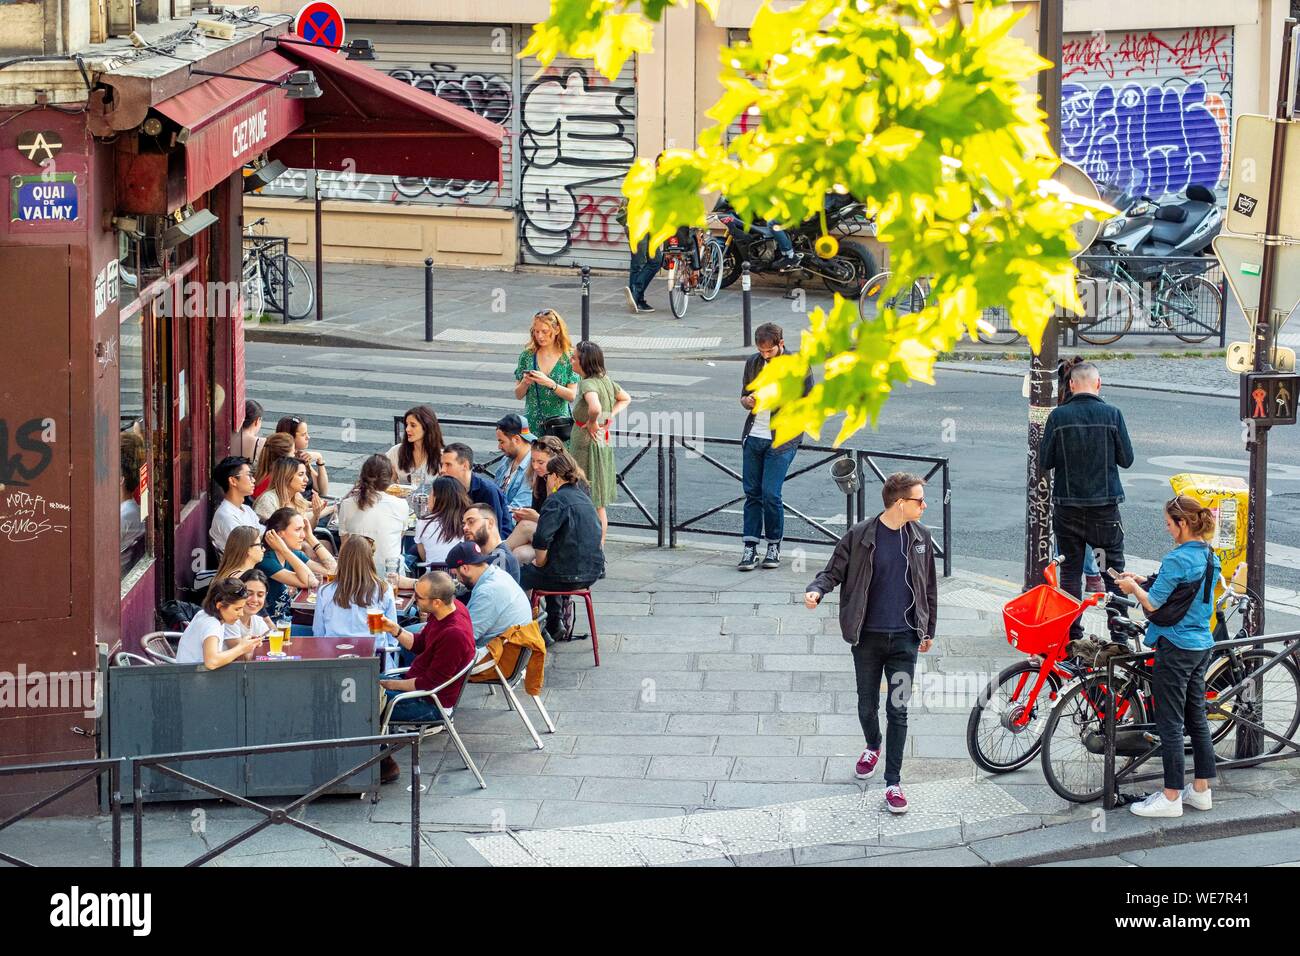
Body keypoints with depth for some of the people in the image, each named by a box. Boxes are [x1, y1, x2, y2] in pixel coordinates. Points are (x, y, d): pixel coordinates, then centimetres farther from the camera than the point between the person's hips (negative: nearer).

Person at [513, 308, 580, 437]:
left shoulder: (568, 358, -1)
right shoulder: (527, 356, 6)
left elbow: (572, 396, -5)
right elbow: (518, 395, 9)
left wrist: (549, 383, -19)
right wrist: (525, 383, -11)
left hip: (558, 422, -2)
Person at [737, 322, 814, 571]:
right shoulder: (753, 363, 9)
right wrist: (748, 401, -6)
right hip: (753, 437, 4)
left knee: (771, 494, -9)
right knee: (752, 493, 3)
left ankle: (774, 546, 8)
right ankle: (749, 547, 7)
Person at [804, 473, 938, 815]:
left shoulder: (920, 537, 1)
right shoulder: (860, 536, -9)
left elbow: (928, 586, 11)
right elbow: (834, 571, -4)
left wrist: (928, 630, 17)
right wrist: (816, 590, -26)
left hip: (904, 638, 1)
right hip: (867, 636, -1)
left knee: (898, 710, -3)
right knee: (867, 705, 14)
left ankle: (893, 782, 3)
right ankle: (873, 748, 44)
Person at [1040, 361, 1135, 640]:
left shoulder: (1058, 416, -8)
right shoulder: (1112, 414, -8)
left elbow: (1044, 462, -4)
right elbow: (1126, 459, -3)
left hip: (1068, 506, 0)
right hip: (1105, 505, 0)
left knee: (1070, 571, 8)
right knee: (1114, 568, 11)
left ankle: (1073, 636, 8)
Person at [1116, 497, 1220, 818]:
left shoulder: (1177, 560, -20)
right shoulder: (1209, 558, 8)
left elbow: (1153, 605, -17)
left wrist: (1133, 587, 1)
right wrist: (1142, 582, 12)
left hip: (1175, 648, -9)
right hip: (1202, 645, 9)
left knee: (1170, 723, -2)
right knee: (1196, 718, 15)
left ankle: (1171, 798, 2)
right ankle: (1201, 790, 21)